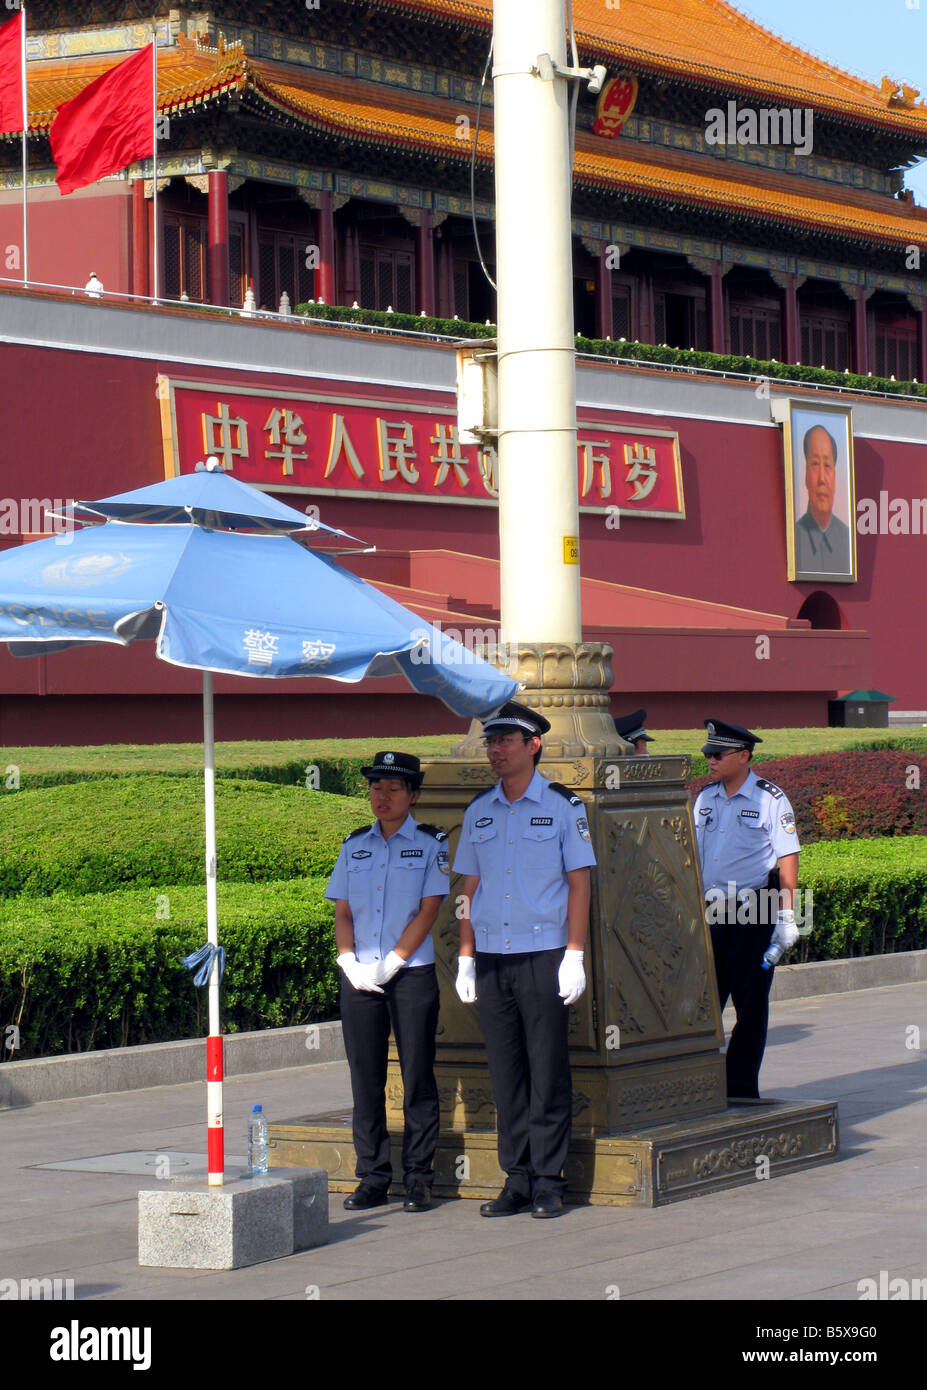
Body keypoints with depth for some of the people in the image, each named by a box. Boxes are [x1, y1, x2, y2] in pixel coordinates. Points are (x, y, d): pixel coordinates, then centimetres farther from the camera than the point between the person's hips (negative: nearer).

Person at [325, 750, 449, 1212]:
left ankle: (418, 1179, 3)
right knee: (365, 1078, 4)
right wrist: (351, 965, -5)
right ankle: (373, 1179, 9)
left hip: (412, 973, -4)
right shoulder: (354, 845, 13)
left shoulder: (430, 844, 2)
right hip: (359, 979, 4)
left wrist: (389, 965, -12)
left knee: (417, 1076, -2)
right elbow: (342, 913, 11)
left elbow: (428, 911, -5)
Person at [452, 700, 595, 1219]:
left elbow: (579, 883, -2)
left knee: (548, 1072, -3)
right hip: (492, 960, 4)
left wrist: (574, 956, -9)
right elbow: (470, 888, 16)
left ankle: (549, 1182, 2)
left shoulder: (563, 806, 0)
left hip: (544, 956, -4)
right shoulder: (479, 811, 12)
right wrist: (466, 957, 9)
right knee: (506, 1074, 5)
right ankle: (517, 1181, 10)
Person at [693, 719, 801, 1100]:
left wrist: (786, 917, -10)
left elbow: (788, 858, -5)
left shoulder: (770, 799, -4)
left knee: (750, 1005, 1)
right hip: (709, 912, 5)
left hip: (751, 912, -5)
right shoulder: (704, 798, 10)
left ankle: (742, 1089, 7)